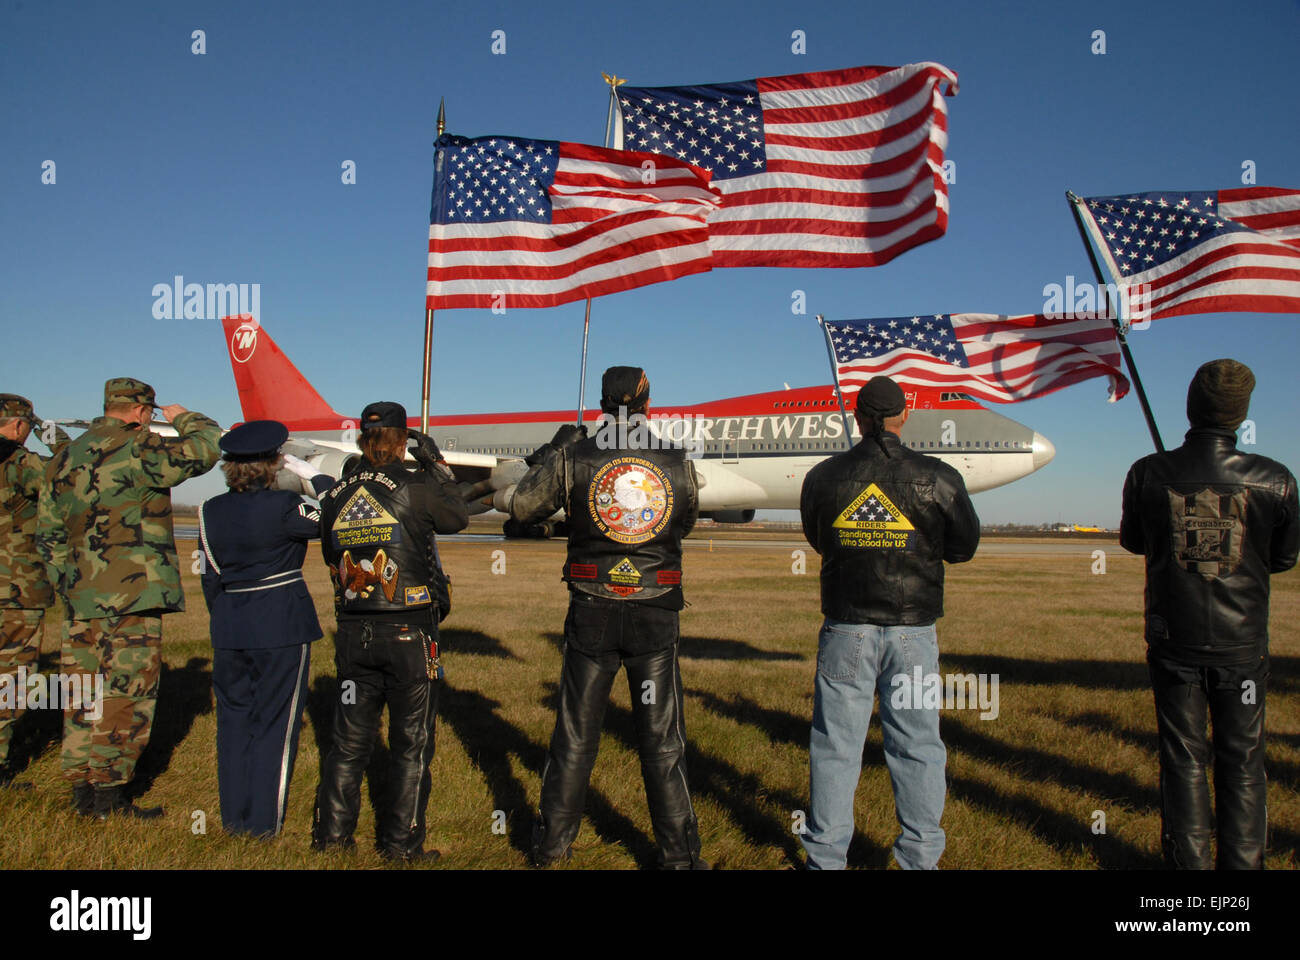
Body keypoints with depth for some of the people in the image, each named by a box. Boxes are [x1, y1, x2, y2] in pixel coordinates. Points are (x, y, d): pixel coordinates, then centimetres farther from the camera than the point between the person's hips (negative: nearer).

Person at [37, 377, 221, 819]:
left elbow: (48, 534, 18)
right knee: (127, 693, -1)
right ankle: (109, 794, 3)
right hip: (133, 594, -8)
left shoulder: (64, 459, 15)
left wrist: (68, 584, 22)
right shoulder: (136, 450, -11)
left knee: (84, 694, 13)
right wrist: (184, 418, 7)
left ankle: (82, 789, 21)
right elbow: (205, 448, -13)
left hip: (83, 599, 8)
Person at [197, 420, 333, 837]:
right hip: (282, 629, -5)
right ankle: (264, 821, 12)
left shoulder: (210, 512, 3)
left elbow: (209, 577, 10)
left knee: (233, 719, 14)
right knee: (274, 723, 5)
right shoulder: (283, 506, -15)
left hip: (229, 630, 5)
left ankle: (234, 817, 23)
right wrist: (312, 475, 2)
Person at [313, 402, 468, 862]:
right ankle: (401, 843, 15)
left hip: (353, 632, 5)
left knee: (350, 739, 16)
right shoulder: (416, 488, -12)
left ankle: (332, 832, 26)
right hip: (409, 633, -4)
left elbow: (331, 558, 14)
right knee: (411, 743, 8)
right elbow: (458, 516, 5)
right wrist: (438, 465, 13)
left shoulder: (334, 496, 2)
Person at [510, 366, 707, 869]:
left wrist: (552, 453, 16)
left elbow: (522, 507, 4)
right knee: (661, 738, 9)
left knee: (575, 731, 14)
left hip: (591, 610, 0)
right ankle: (678, 852, 17)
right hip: (655, 613, 0)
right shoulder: (678, 463, -3)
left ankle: (553, 840, 27)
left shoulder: (574, 456, -6)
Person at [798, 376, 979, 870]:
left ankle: (826, 856, 18)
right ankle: (919, 856, 21)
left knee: (835, 745, 9)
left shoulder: (822, 477, -3)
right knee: (917, 746, 11)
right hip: (913, 630, 0)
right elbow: (964, 546, 7)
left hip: (846, 629, 1)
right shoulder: (937, 478, -6)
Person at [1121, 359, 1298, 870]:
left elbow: (1133, 540, 7)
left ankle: (1189, 861, 16)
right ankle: (1241, 862, 19)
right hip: (1242, 643, 0)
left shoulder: (1147, 474, -10)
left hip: (1174, 642, 0)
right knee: (1241, 762, 13)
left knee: (1183, 759, 10)